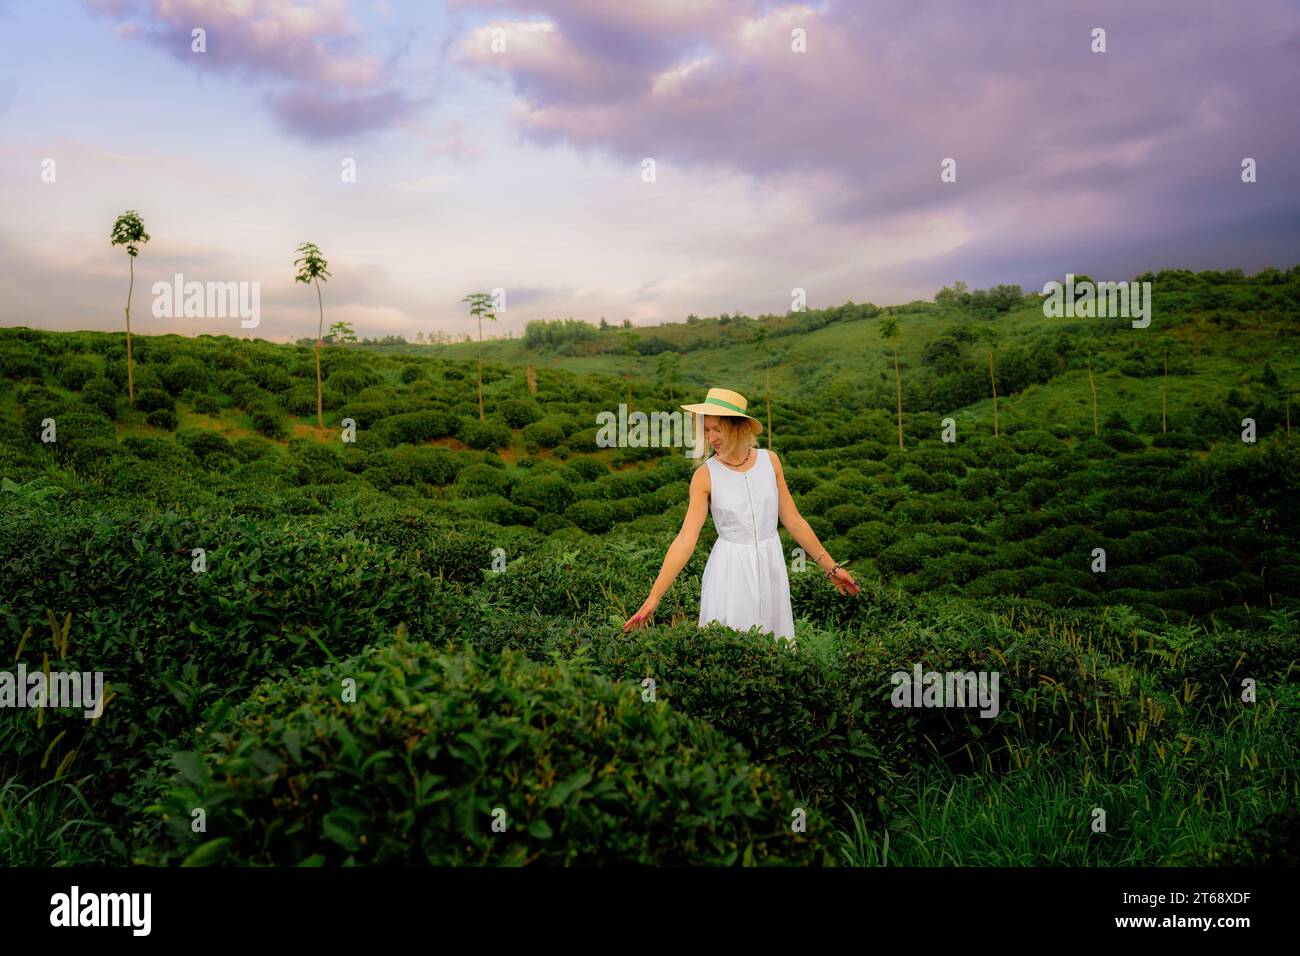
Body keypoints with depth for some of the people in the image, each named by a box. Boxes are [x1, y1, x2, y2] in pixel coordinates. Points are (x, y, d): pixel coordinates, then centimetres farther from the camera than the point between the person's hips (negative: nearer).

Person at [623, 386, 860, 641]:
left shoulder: (769, 460, -2)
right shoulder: (705, 475, -9)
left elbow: (793, 520, 5)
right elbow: (685, 539, -13)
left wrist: (831, 566, 6)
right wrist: (654, 596, -20)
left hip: (771, 567, 3)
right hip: (730, 571, -2)